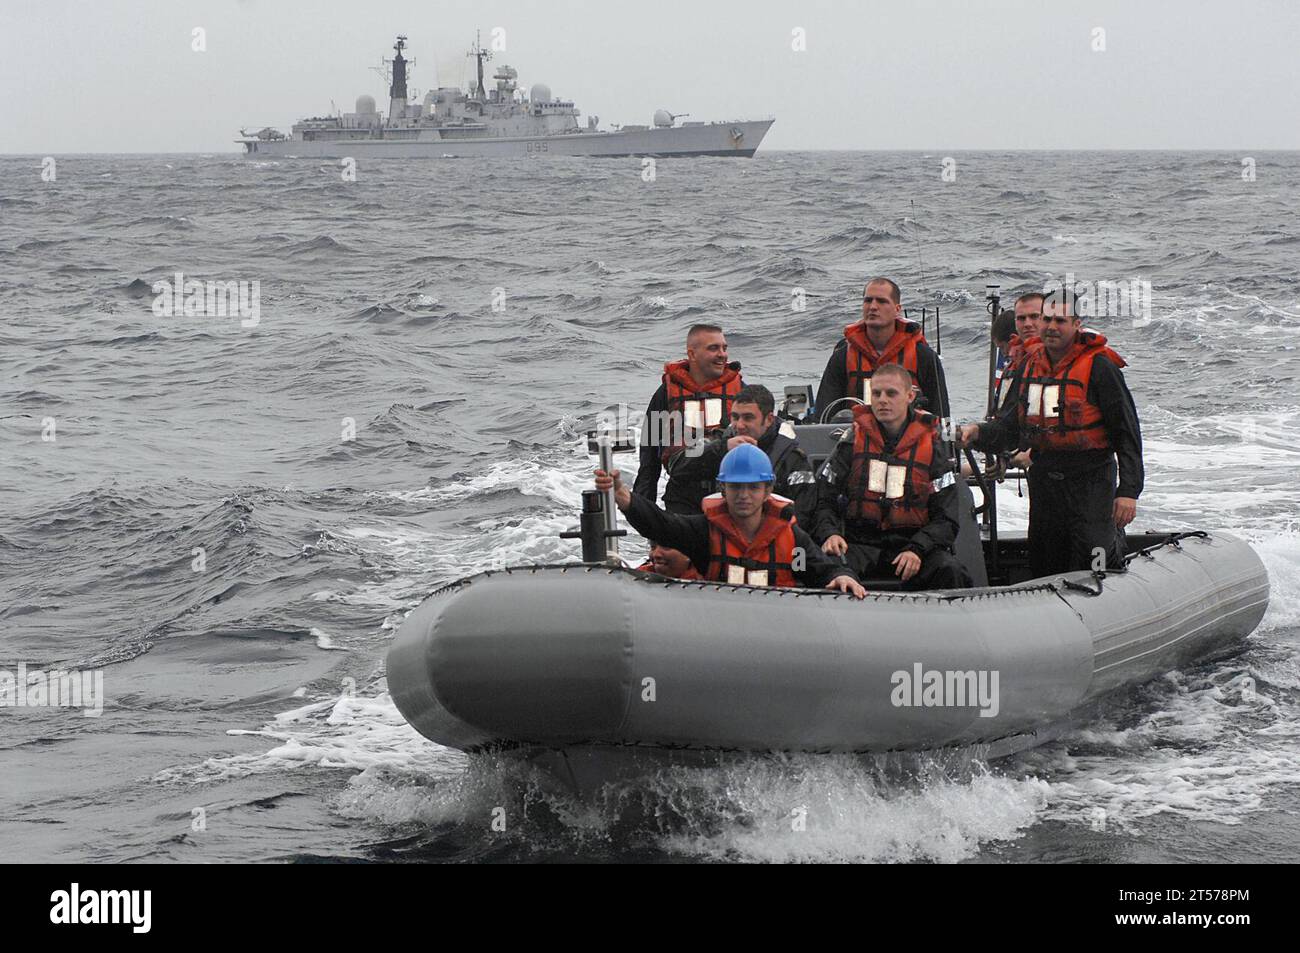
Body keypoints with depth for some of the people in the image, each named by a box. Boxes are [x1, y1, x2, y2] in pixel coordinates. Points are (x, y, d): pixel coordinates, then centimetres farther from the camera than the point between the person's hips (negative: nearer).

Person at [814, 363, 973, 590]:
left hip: (915, 542, 0)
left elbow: (945, 519, 2)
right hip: (860, 543, 0)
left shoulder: (930, 446, 5)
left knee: (950, 572, -30)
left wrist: (917, 550, -16)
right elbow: (823, 500, 8)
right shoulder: (853, 441, 7)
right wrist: (829, 534, -14)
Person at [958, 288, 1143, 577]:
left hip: (1090, 480, -6)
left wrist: (1128, 490, -14)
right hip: (1044, 482, 6)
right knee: (1044, 565, 11)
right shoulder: (1030, 365, 10)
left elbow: (1126, 431, -9)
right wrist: (978, 433, -8)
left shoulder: (1098, 366, -9)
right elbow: (1010, 425, 13)